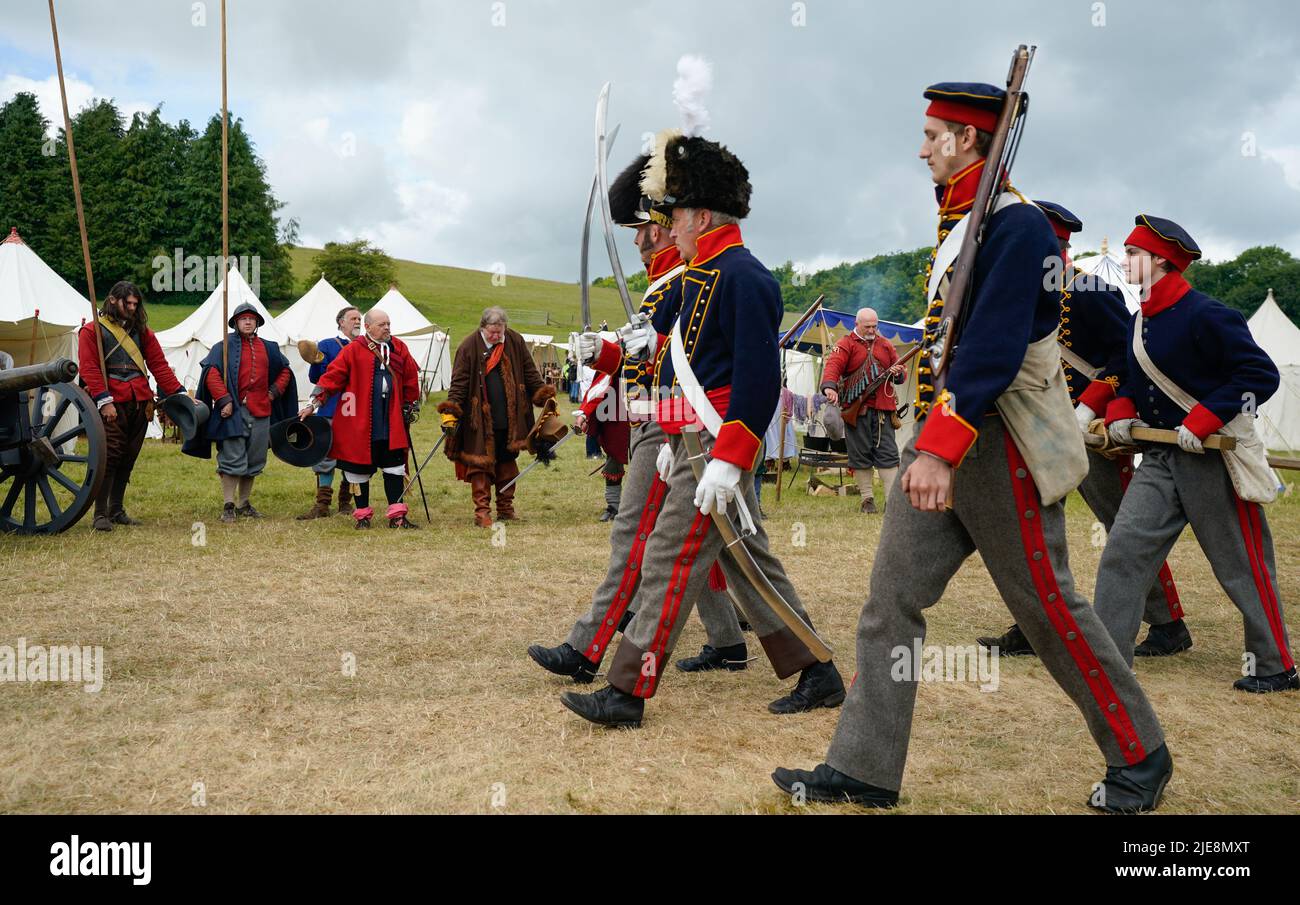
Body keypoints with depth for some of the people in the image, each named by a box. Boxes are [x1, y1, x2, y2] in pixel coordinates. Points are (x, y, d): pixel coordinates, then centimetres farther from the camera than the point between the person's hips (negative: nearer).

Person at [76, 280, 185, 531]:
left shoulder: (141, 330, 18)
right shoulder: (92, 331, 4)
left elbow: (159, 365, 14)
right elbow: (89, 369, -5)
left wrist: (179, 393, 4)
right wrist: (104, 401, -16)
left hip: (140, 404, 5)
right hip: (112, 405, -5)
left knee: (128, 459, 8)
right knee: (110, 456, -10)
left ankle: (117, 510, 18)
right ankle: (100, 514, -5)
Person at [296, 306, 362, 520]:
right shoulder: (326, 346, 5)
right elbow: (316, 378, 0)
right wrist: (315, 362, -18)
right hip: (332, 411, -3)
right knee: (326, 455, -6)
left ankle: (346, 502, 19)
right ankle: (322, 505, -4)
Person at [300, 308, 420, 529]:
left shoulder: (399, 348, 8)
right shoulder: (353, 350, -3)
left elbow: (410, 378, 15)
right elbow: (332, 377, -6)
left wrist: (410, 406, 17)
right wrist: (314, 403, -11)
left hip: (392, 425, 3)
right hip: (360, 424, -3)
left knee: (394, 467, 3)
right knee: (360, 468, 6)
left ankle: (396, 515, 8)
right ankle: (362, 515, 18)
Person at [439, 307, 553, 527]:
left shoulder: (515, 342, 3)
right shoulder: (469, 346, -9)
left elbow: (529, 373, 12)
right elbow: (459, 382, -10)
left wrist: (545, 395, 6)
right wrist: (451, 410, -19)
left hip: (510, 418, 4)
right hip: (480, 420, -4)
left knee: (507, 462, 13)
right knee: (480, 464, -2)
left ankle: (505, 507, 24)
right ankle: (482, 511, 2)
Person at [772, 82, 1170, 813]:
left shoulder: (1016, 224, -14)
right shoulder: (959, 224, 15)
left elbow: (994, 349, -23)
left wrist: (942, 448, -29)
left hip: (999, 447, -9)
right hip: (941, 439, 9)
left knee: (1050, 608, 3)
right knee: (891, 601, 4)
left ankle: (1141, 755, 24)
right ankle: (864, 770, 11)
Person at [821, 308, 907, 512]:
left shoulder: (886, 345, 17)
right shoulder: (845, 344, 4)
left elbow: (901, 375, 19)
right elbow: (833, 365, -13)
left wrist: (898, 373, -7)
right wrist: (830, 386, -33)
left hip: (883, 408, 3)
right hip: (856, 409, -3)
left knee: (887, 453, -2)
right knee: (861, 454, 2)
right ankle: (867, 498, 12)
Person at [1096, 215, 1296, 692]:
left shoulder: (1205, 315, -15)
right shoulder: (1139, 322, 10)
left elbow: (1262, 375, -18)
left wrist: (1202, 420, -25)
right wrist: (1120, 412, 1)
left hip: (1213, 457, -7)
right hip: (1159, 458, 7)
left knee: (1243, 567, 6)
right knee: (1123, 550, -2)